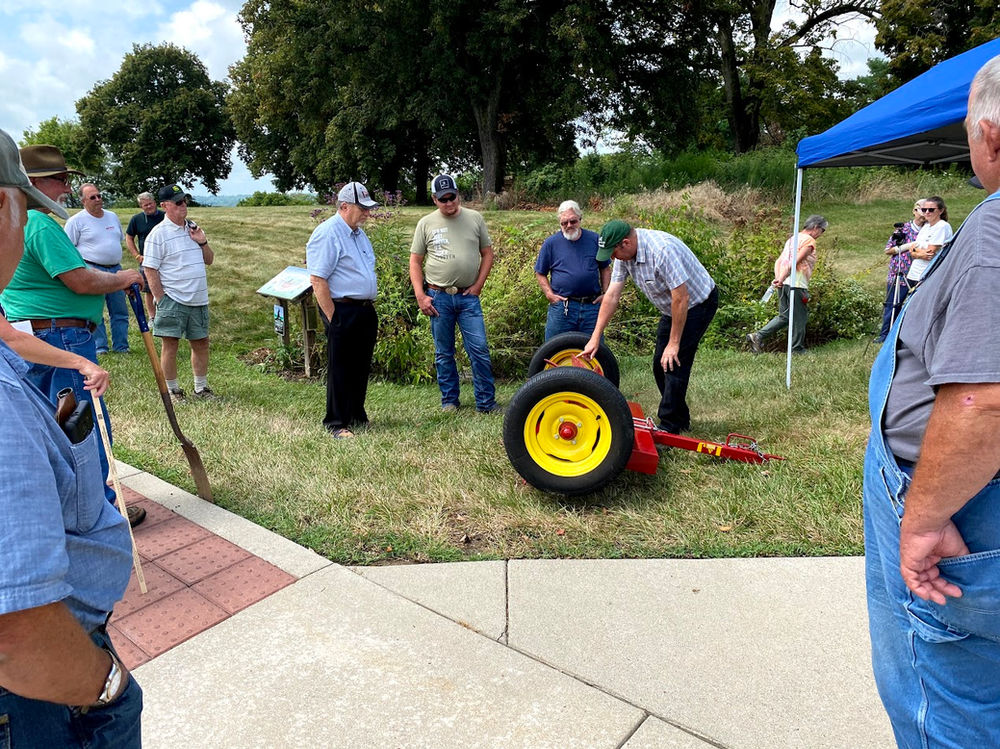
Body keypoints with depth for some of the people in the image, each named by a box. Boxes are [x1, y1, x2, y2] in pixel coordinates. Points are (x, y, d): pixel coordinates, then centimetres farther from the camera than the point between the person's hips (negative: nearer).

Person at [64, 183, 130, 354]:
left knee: (120, 311, 8)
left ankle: (121, 346, 16)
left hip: (115, 269, 5)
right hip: (91, 271, -5)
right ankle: (99, 347, 6)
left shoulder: (112, 217, 14)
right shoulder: (76, 221, -3)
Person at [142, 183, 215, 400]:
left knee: (201, 343, 11)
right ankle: (172, 391, 13)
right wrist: (161, 300, -13)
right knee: (170, 344, 0)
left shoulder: (193, 228, 12)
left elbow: (209, 260, 19)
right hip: (172, 300, -6)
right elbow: (150, 270, -10)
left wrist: (202, 242, 0)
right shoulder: (159, 233, -8)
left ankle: (201, 388, 24)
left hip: (198, 300, 6)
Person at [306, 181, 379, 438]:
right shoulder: (327, 233, -13)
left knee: (361, 367, 15)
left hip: (365, 311, 9)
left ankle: (357, 417, 28)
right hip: (342, 311, -9)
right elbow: (317, 280, -18)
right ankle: (337, 424, 10)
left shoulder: (359, 233, 16)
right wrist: (332, 317, -20)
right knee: (340, 370, -1)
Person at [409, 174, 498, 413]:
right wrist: (420, 296, -3)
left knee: (479, 349, -4)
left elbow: (487, 253, 10)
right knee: (444, 353, 9)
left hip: (468, 297, 0)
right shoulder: (426, 223, 4)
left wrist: (478, 285, -1)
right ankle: (449, 401, 22)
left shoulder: (474, 218, 5)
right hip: (438, 297, 0)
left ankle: (486, 402, 5)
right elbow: (415, 262, 6)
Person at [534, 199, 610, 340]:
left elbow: (605, 269, 14)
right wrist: (549, 294, -6)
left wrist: (605, 293, 4)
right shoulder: (550, 243, 1)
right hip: (562, 306, -1)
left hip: (592, 306, 2)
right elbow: (540, 273, 7)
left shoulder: (595, 239, 6)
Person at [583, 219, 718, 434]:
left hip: (698, 303, -9)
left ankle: (669, 427, -4)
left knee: (674, 364, -13)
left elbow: (681, 298, -32)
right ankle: (680, 419, 25)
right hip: (671, 308, 9)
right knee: (660, 365, 10)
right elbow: (612, 295, -5)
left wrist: (674, 343, -27)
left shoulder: (663, 250, -35)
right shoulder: (625, 253, -9)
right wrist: (595, 337, -6)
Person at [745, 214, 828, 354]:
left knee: (784, 316, 13)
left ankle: (757, 336, 0)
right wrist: (781, 279, -18)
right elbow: (795, 262, -17)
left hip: (784, 283, 8)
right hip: (796, 284, -8)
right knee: (799, 317, 5)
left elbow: (778, 261, 14)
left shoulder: (792, 239, 21)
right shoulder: (809, 240, -6)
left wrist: (778, 278, 3)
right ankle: (797, 349, 14)